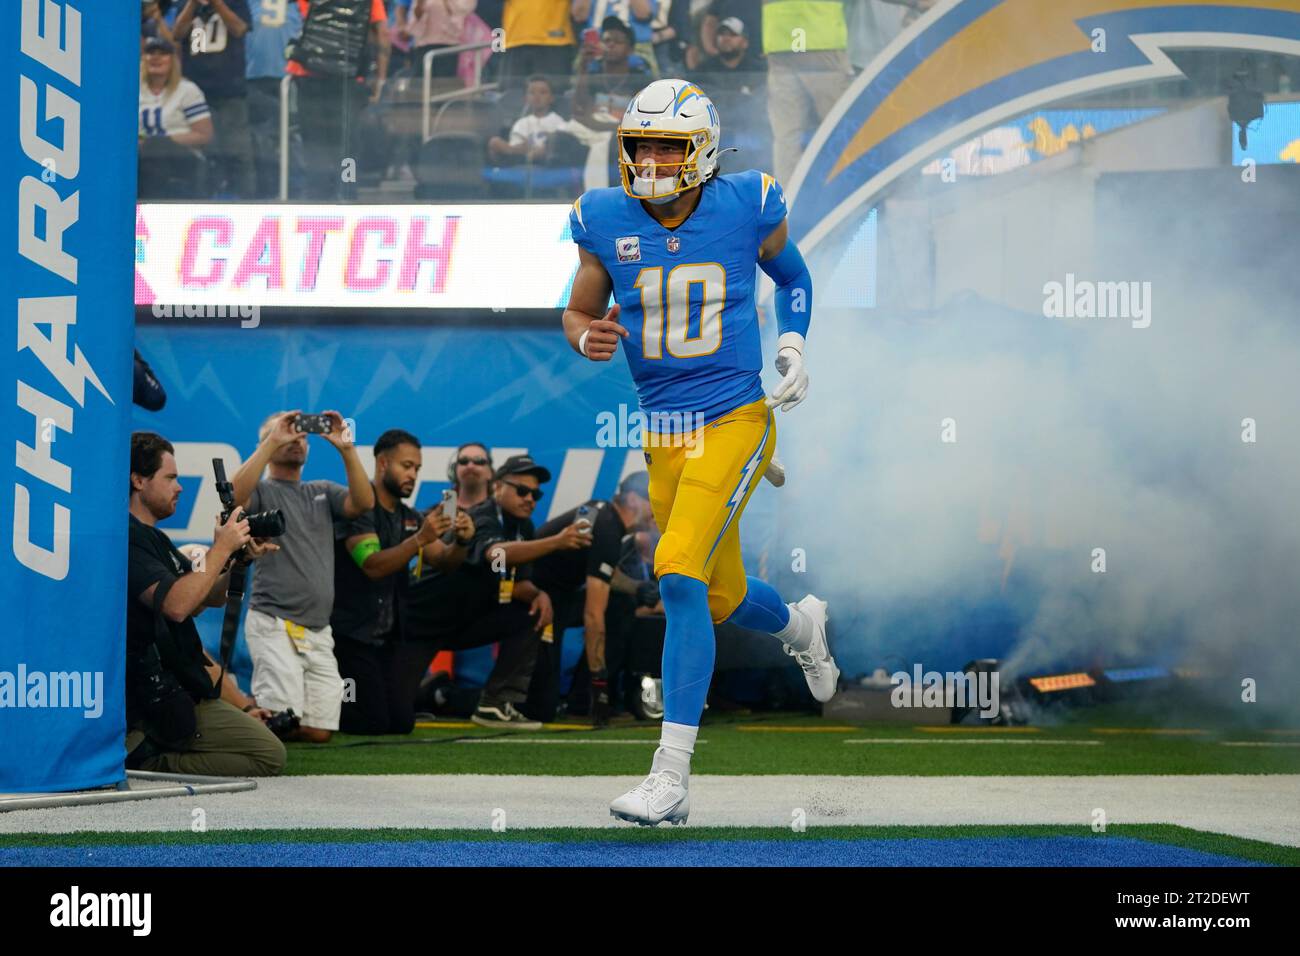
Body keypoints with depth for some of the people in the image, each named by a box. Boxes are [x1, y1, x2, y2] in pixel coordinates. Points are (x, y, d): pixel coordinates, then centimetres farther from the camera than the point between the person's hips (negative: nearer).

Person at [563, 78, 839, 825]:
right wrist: (588, 338, -14)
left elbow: (792, 276, 14)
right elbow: (579, 313, 10)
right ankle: (801, 625, 56)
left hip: (735, 422, -4)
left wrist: (793, 345, -2)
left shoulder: (746, 208, -6)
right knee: (724, 598, 16)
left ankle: (671, 777, -19)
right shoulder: (607, 222, -1)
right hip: (665, 435, 5)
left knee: (680, 575, -21)